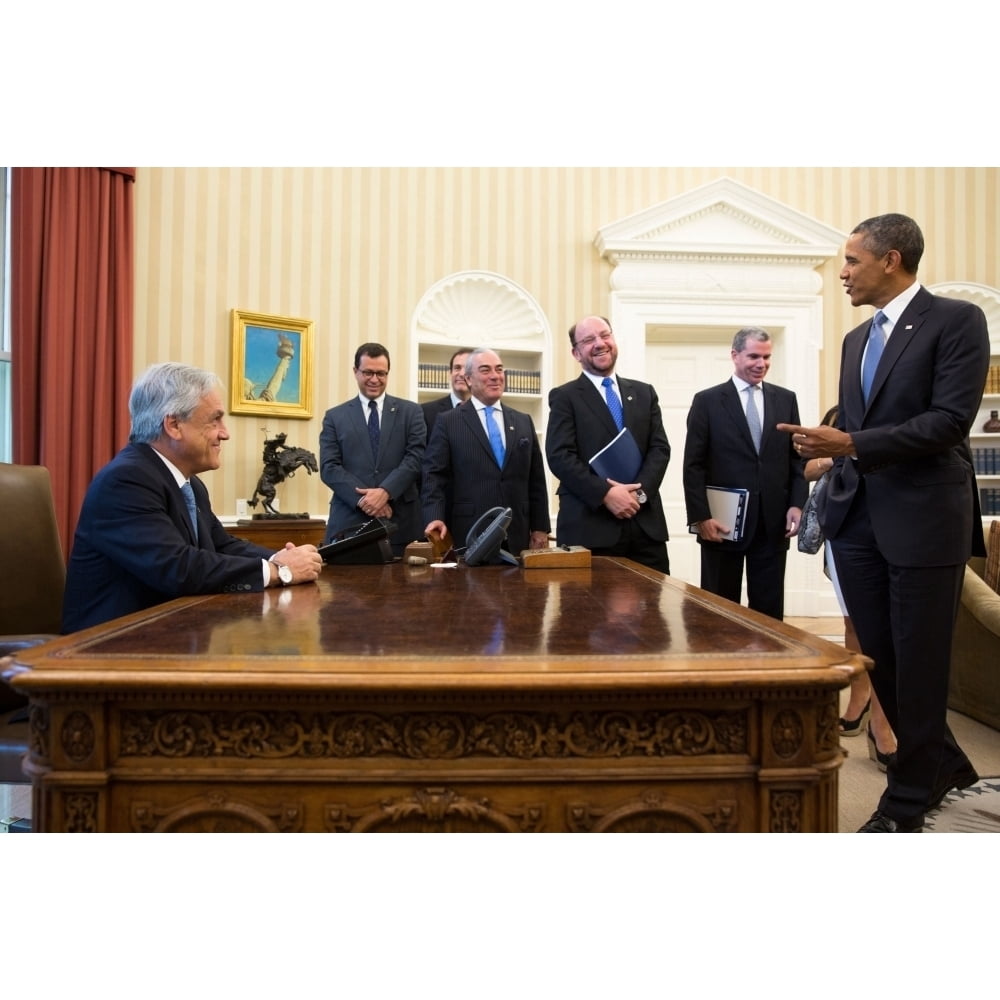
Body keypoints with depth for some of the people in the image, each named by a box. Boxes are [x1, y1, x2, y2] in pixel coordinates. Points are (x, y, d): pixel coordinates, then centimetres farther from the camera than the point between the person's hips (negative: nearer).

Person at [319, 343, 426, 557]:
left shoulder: (410, 412, 10)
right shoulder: (335, 416, 11)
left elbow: (416, 457, -1)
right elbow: (329, 467, 1)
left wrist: (385, 492, -15)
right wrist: (362, 499, -13)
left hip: (400, 522, 0)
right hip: (349, 522, 0)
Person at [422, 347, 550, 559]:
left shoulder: (524, 422, 14)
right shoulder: (448, 422, 4)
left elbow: (536, 480, 13)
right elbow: (434, 476, -3)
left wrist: (540, 529, 8)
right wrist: (435, 518, -18)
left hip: (516, 537, 3)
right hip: (468, 536, -3)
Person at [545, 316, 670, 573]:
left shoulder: (644, 393, 17)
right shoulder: (564, 397, 4)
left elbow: (659, 448, 8)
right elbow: (560, 456, -7)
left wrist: (639, 491, -9)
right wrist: (605, 494, -16)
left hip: (646, 523, 4)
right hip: (589, 525, -4)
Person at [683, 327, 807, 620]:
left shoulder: (786, 399, 11)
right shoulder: (707, 401, 1)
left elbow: (797, 458, 11)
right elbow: (693, 466, -4)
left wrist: (797, 504, -2)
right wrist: (700, 517, -11)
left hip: (773, 522, 3)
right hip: (722, 522, -3)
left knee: (769, 610, 8)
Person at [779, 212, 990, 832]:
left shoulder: (956, 320, -5)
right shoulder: (857, 340, 16)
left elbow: (951, 419, -16)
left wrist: (851, 444, -21)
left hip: (923, 519, -7)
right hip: (858, 518, 7)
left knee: (918, 665, 3)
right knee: (880, 659, 13)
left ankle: (907, 803, 18)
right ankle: (944, 765, 34)